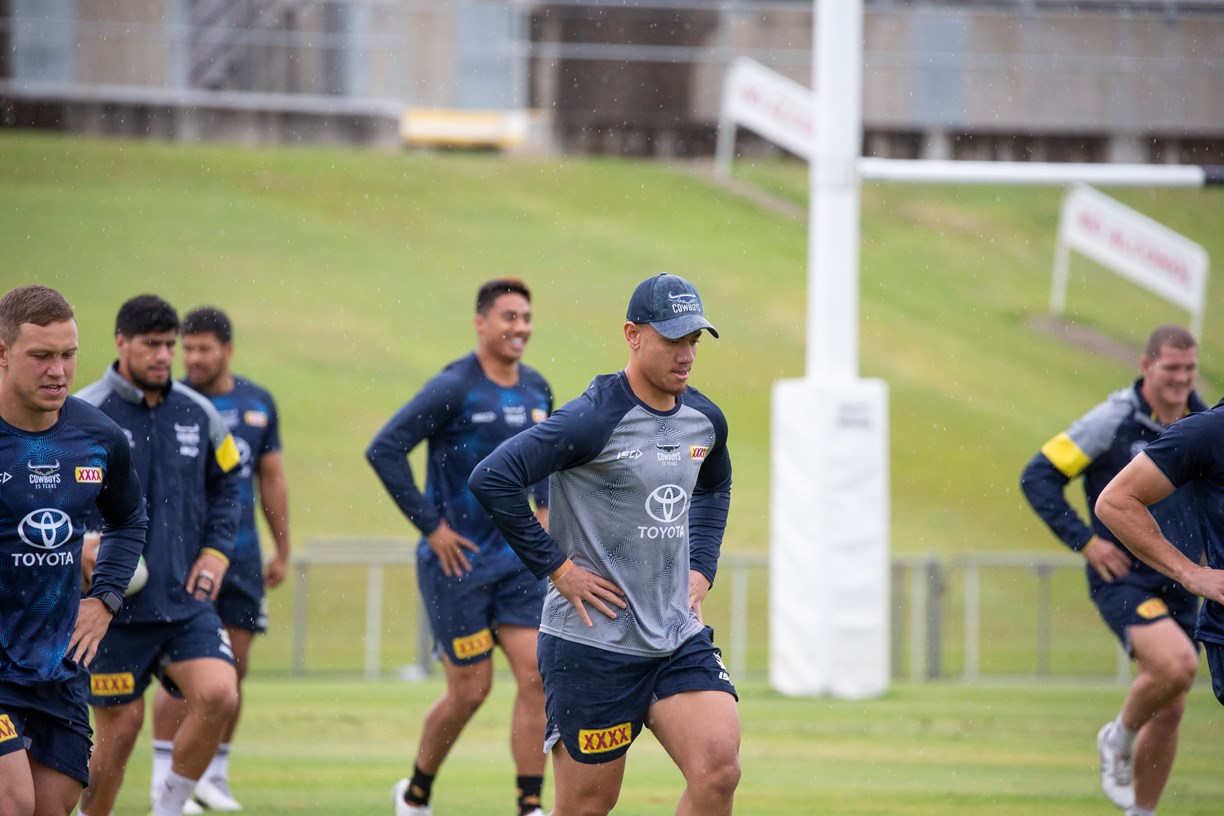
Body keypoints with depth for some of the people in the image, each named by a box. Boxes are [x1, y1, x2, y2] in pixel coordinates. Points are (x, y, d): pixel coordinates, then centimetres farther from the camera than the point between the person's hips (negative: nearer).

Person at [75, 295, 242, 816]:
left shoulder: (199, 414, 6)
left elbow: (225, 486, 20)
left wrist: (215, 553, 7)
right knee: (120, 727, 0)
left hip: (186, 601, 4)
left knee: (219, 696, -15)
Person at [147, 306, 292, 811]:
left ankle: (214, 775, 16)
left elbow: (272, 478, 16)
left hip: (240, 556, 4)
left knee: (234, 669, 5)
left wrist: (282, 552, 17)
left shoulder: (258, 404, 8)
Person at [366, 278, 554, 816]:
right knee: (470, 691, 0)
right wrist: (430, 525, -16)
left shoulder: (536, 390, 7)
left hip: (518, 560, 6)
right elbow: (383, 451, -17)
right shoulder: (454, 388, -14)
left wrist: (544, 507, 13)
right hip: (457, 563, -6)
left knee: (536, 676, -7)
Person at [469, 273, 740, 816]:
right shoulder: (593, 421, -15)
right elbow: (491, 480, -21)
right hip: (593, 646, -6)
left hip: (679, 638, 6)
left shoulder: (705, 419, 8)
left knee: (719, 770, -15)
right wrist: (556, 566, -16)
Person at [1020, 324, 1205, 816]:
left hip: (1180, 587, 6)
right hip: (1123, 579, -6)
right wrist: (1084, 541, -13)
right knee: (1177, 665, -28)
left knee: (1170, 711, 6)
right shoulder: (1111, 422, -9)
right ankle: (1119, 737, 0)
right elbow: (1037, 477, -8)